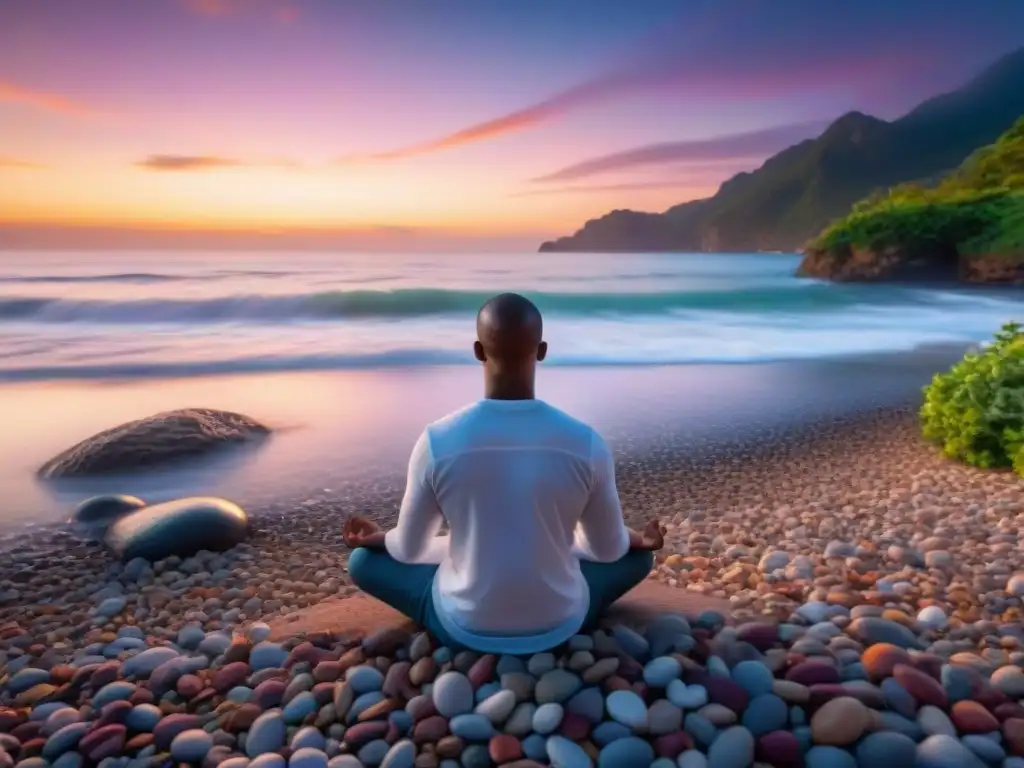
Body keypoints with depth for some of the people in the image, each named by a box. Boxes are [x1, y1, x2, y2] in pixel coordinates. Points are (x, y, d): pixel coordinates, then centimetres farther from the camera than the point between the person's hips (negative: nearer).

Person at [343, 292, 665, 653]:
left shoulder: (437, 441, -21)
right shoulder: (586, 444, -19)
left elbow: (408, 550, -5)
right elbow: (609, 549, -3)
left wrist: (374, 537, 19)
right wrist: (639, 540, 21)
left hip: (464, 627, -1)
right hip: (559, 625, 1)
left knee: (362, 560, 21)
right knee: (638, 556, 27)